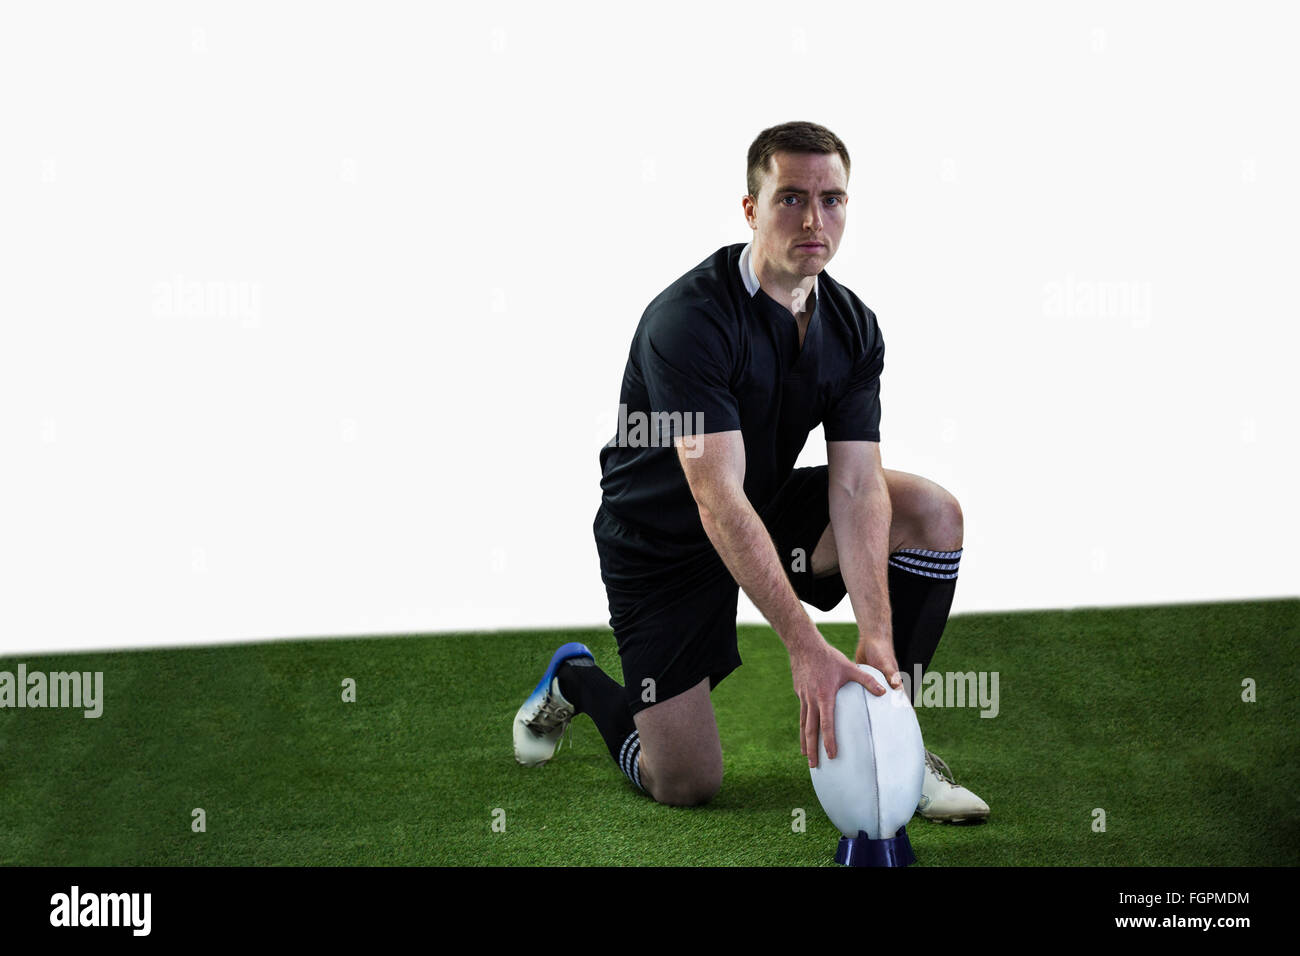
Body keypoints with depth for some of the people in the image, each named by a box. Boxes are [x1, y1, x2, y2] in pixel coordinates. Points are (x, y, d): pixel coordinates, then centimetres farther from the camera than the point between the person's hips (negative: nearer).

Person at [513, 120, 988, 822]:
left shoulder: (852, 327, -8)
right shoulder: (688, 319, -29)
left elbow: (856, 487, -16)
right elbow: (719, 502, -37)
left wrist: (876, 633, -31)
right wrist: (805, 647, -46)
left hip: (772, 510, 6)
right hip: (661, 543, -6)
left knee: (933, 515, -15)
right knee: (685, 785, -9)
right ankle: (575, 681, 23)